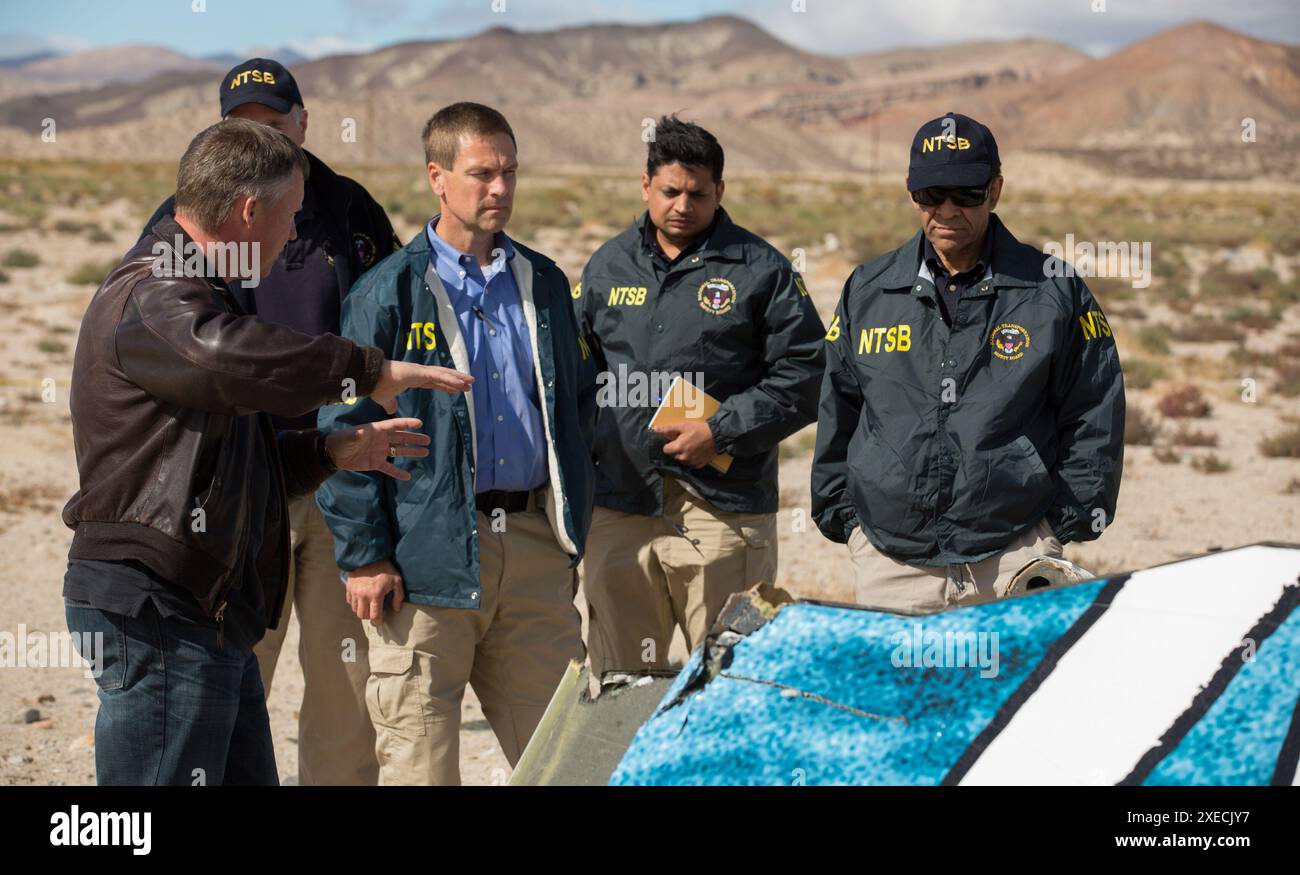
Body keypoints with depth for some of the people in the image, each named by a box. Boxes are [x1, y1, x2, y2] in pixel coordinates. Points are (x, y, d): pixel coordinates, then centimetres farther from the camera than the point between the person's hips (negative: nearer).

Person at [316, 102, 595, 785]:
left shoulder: (542, 283, 13)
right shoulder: (388, 292, -2)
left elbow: (578, 404, 21)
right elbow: (345, 428, -4)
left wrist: (573, 529, 15)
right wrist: (363, 554, -9)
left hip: (534, 548, 4)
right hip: (429, 551, -4)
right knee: (420, 758, -1)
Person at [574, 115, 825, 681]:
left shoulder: (760, 269, 3)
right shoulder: (608, 268, 15)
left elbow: (803, 374, -2)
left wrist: (721, 432, -10)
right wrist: (587, 437, 8)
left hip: (722, 510, -4)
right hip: (618, 504, 4)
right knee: (620, 683, 7)